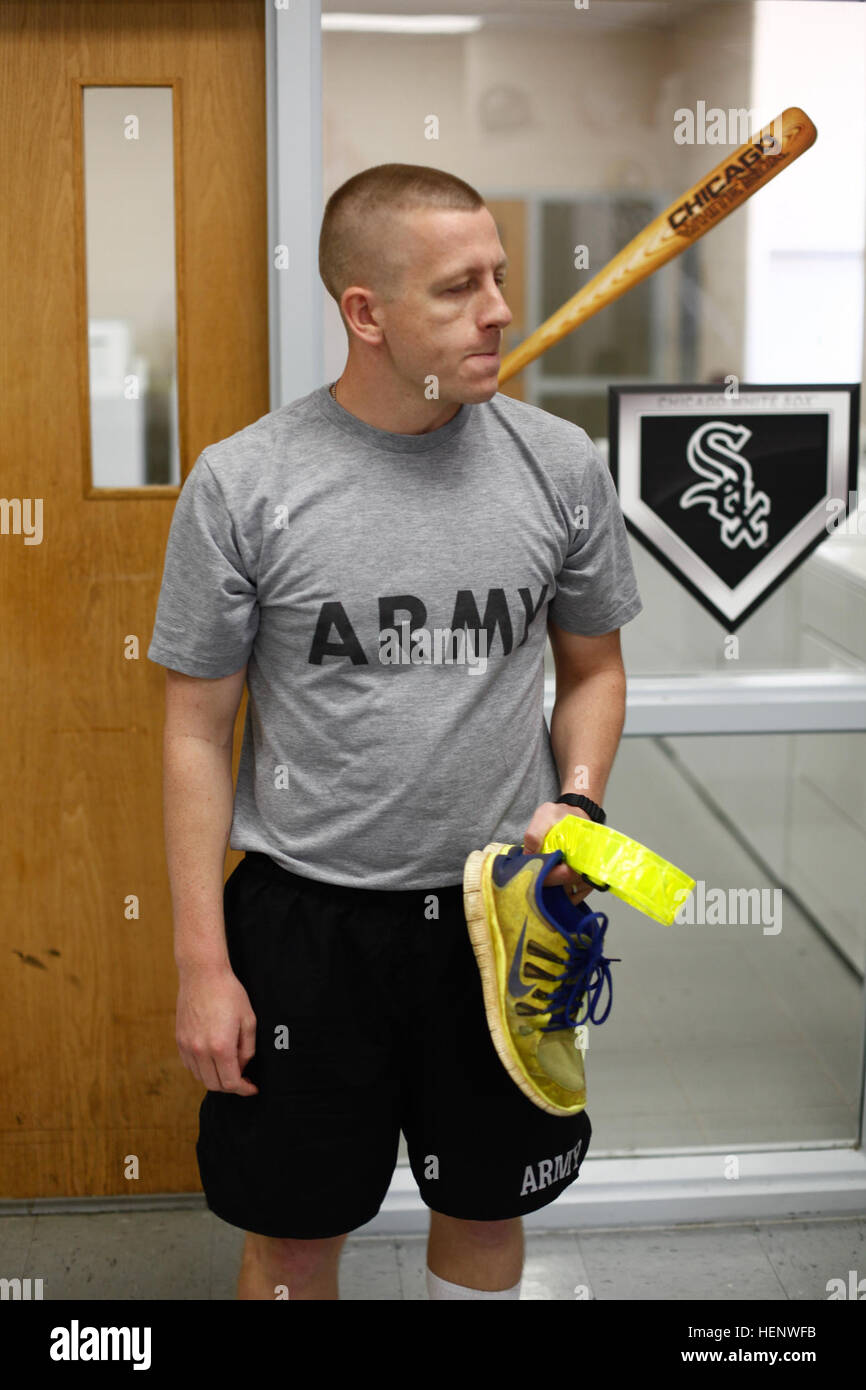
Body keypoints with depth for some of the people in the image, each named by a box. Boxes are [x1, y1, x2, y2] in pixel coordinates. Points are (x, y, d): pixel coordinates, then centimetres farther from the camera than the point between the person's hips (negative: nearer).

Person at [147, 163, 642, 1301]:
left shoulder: (562, 464, -4)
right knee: (293, 1237, 14)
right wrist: (202, 964, -6)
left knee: (486, 1210, 20)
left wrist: (578, 800, -10)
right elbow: (198, 732, -5)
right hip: (305, 921, -2)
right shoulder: (241, 482, -10)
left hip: (504, 914, 2)